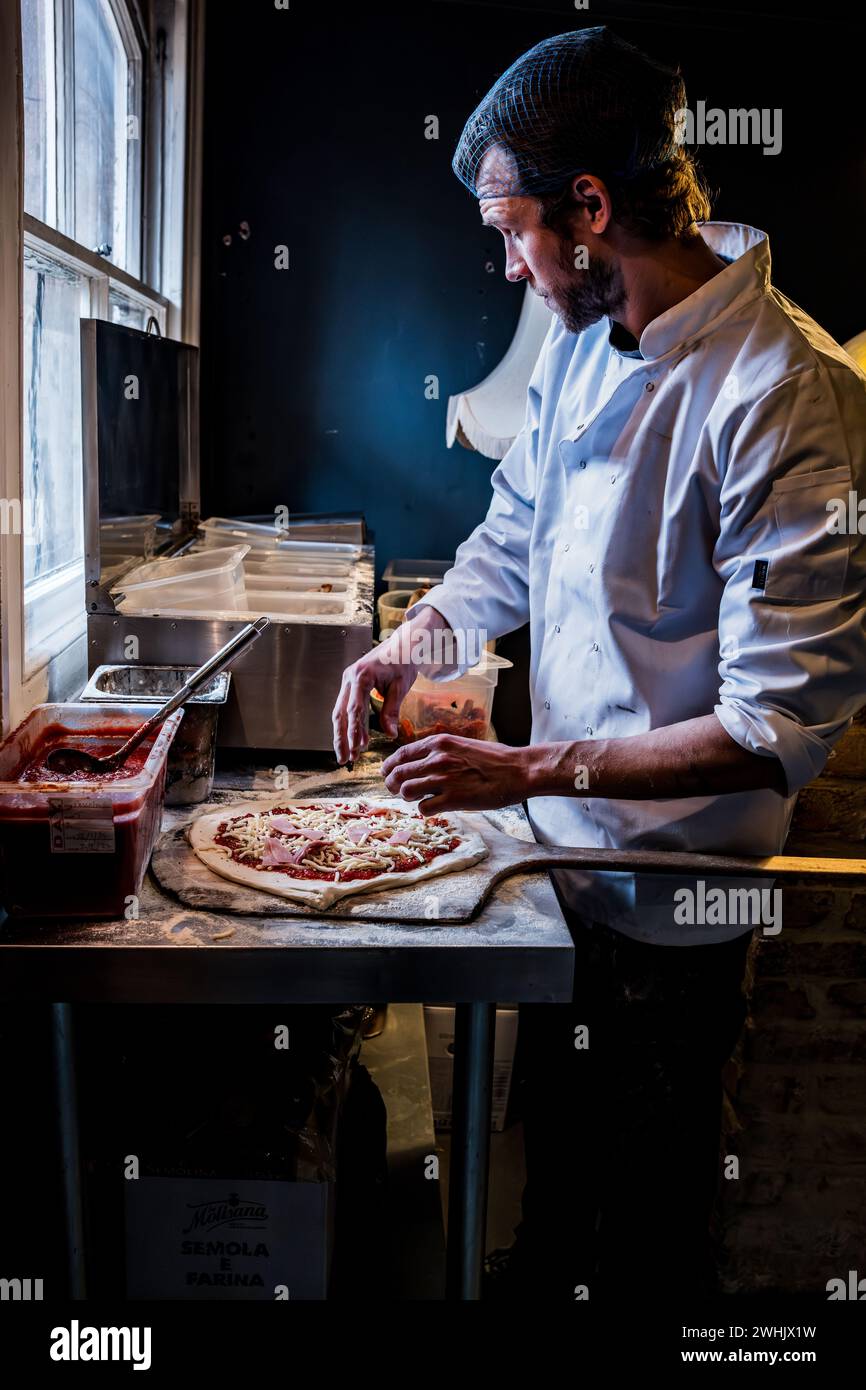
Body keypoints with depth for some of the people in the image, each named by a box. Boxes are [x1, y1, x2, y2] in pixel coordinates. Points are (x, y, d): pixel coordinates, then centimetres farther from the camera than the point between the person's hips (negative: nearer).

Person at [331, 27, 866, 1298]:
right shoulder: (582, 339, -1)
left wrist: (533, 769, -26)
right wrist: (417, 639, -3)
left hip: (672, 889, -7)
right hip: (567, 844, 8)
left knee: (650, 1193, 17)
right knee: (554, 1126, 30)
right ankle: (542, 1275, 56)